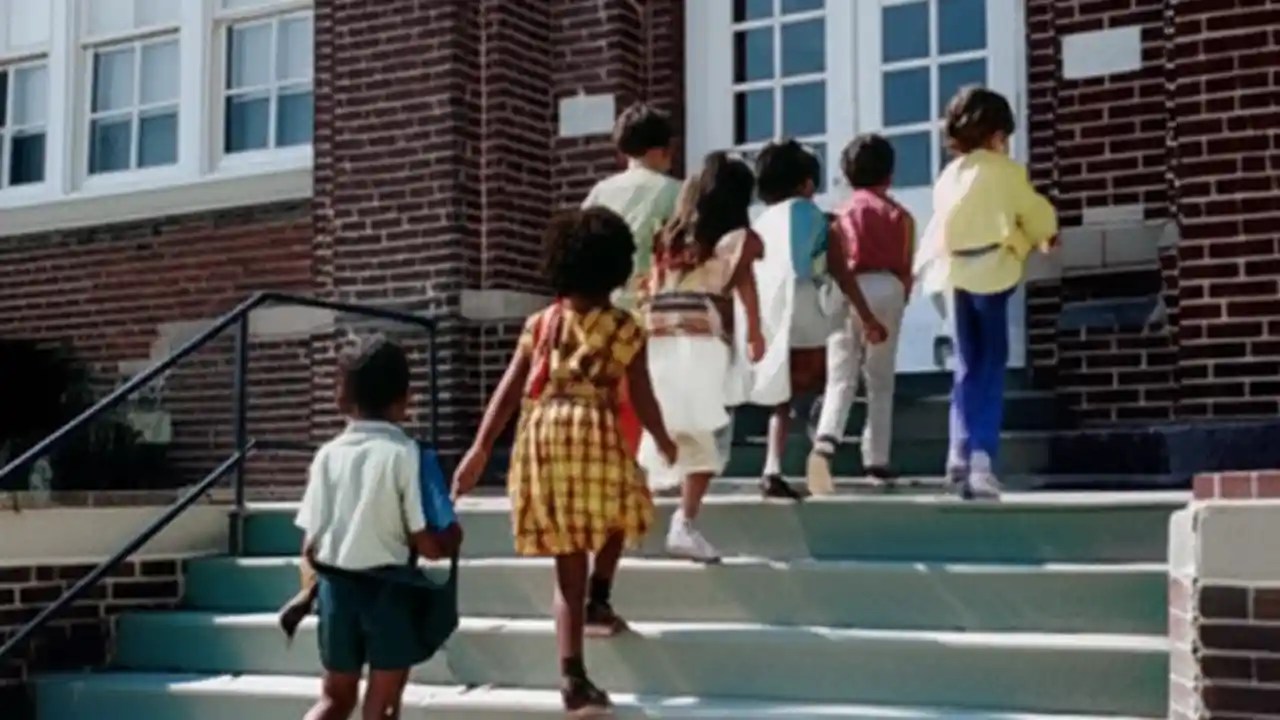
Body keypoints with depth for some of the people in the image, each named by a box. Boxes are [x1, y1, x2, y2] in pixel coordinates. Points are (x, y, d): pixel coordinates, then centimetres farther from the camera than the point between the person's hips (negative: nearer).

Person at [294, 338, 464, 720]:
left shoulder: (328, 454, 0)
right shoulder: (405, 453, -12)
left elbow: (310, 546, 2)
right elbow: (424, 542, -13)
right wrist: (451, 539, 8)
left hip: (336, 586, 4)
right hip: (387, 588, -4)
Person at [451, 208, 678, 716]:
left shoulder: (540, 324, 15)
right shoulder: (625, 330, 6)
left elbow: (508, 390, 8)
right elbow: (642, 401, 5)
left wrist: (480, 449, 6)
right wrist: (664, 442, 23)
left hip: (539, 433, 3)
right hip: (594, 430, -3)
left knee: (568, 566, 5)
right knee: (621, 510, 31)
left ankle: (572, 675, -1)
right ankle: (599, 598, 16)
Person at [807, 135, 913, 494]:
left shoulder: (841, 213, 11)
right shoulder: (899, 215, 8)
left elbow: (832, 265, 8)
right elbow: (906, 268, 6)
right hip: (886, 289, -1)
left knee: (840, 377, -2)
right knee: (880, 380, 8)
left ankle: (825, 441, -27)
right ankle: (876, 458, 8)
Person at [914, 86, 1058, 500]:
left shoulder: (949, 174, 16)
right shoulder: (1004, 170, 3)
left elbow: (949, 221, 15)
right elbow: (1035, 211, 11)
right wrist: (1046, 236, 35)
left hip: (951, 272, 5)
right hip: (989, 270, -5)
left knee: (967, 365, 14)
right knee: (990, 368, 0)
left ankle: (961, 454, 5)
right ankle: (981, 461, -7)